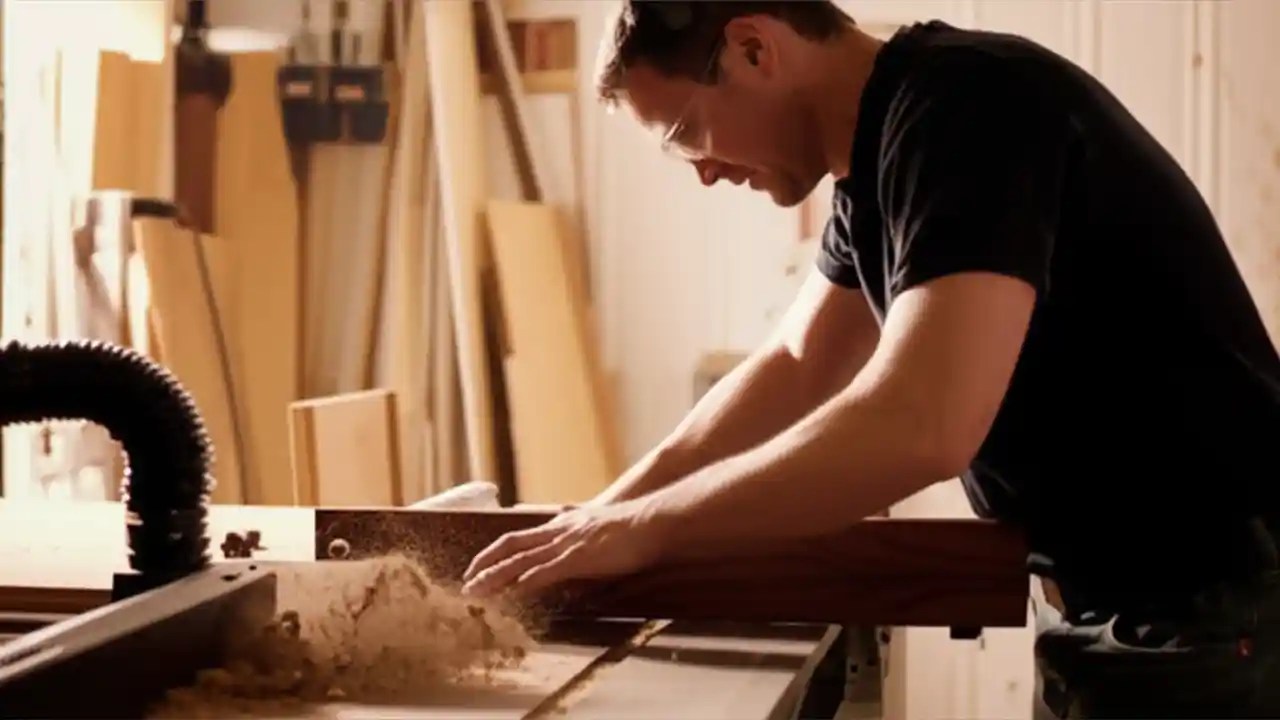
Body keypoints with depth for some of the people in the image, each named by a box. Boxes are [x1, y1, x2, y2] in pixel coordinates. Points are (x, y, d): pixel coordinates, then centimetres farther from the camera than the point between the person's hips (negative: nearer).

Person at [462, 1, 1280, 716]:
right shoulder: (883, 149, 8)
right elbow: (793, 367, 13)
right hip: (1115, 604, 9)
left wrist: (646, 528, -23)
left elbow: (922, 425, -33)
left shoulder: (965, 105, -22)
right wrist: (604, 514, 2)